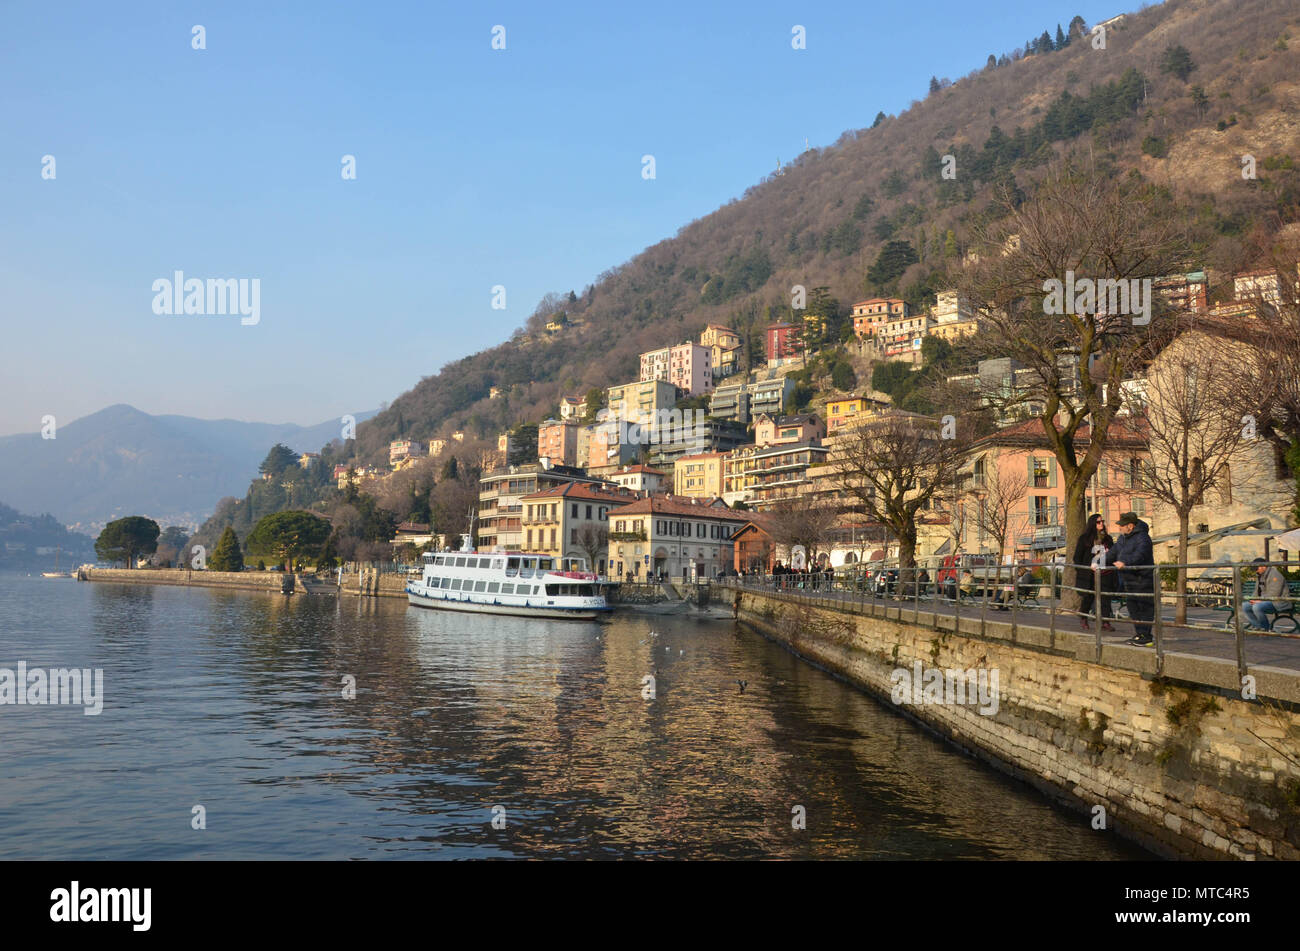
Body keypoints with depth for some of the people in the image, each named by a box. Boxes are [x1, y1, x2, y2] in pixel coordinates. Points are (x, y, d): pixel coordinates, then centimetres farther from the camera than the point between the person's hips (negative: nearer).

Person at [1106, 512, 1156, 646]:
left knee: (1144, 607, -6)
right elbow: (1113, 552, 22)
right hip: (1129, 580, 10)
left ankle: (1146, 636, -3)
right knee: (1132, 606, 13)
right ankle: (1138, 634, 21)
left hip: (1142, 579, -10)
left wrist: (1125, 563, -45)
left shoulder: (1142, 537, -16)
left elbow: (1139, 555, -32)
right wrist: (1101, 563, 13)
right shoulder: (1123, 537, 14)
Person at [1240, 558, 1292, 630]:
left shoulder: (1274, 575, -15)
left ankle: (1267, 628, -14)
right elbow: (1257, 591, 21)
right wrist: (1254, 600, 0)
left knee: (1257, 607, -34)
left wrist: (1260, 600, -23)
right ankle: (1258, 625, -9)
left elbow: (1273, 594, -22)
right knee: (1244, 606, -5)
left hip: (1278, 603, -9)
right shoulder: (1259, 576, 14)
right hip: (1265, 601, 9)